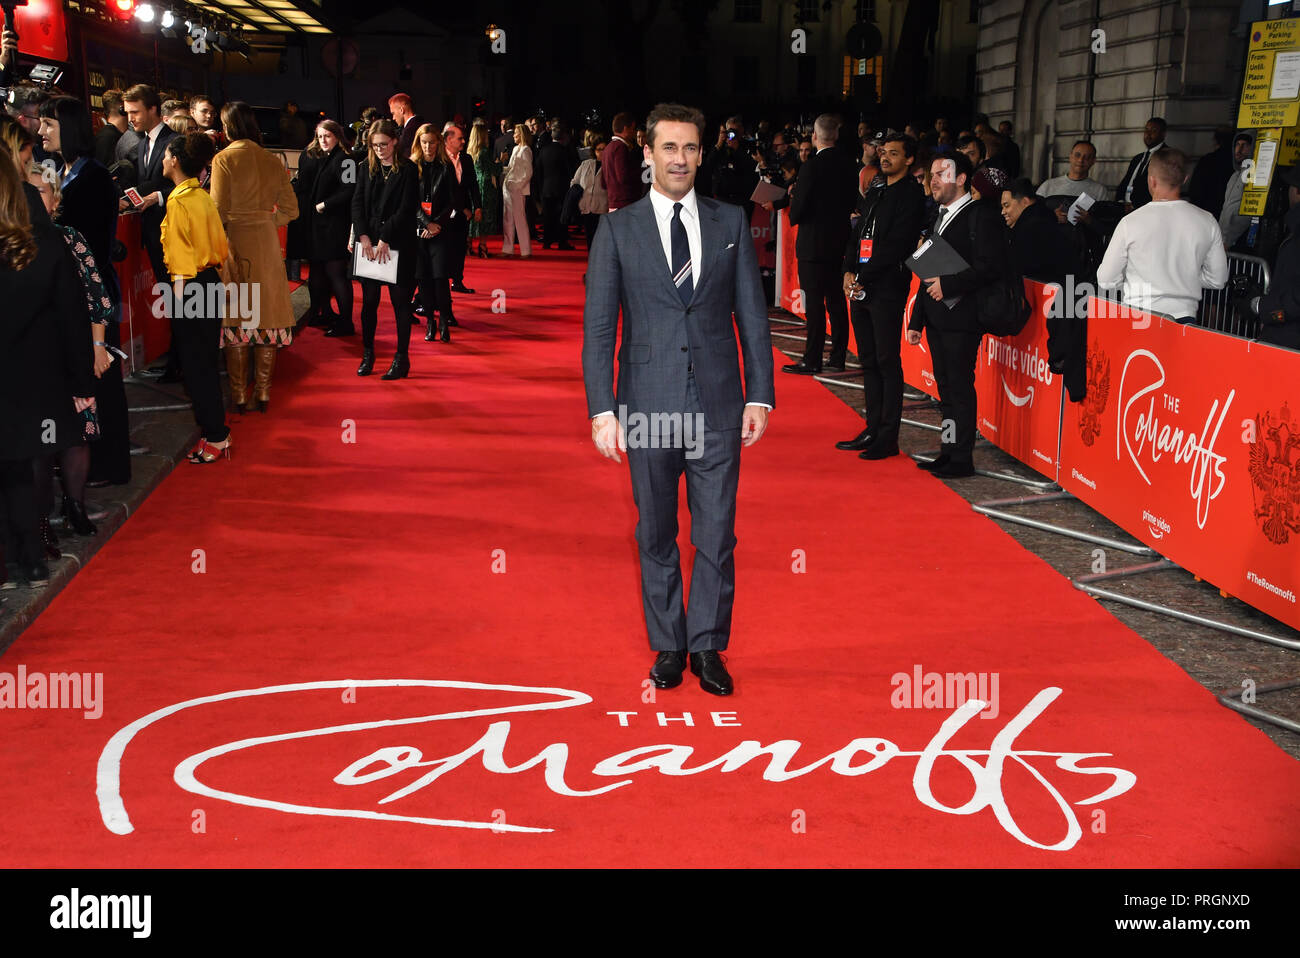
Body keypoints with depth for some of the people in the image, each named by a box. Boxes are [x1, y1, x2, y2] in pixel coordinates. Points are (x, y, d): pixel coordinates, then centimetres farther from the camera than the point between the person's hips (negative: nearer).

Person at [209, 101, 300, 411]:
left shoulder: (224, 159, -8)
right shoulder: (272, 161, 4)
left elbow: (219, 211, -11)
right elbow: (290, 210, 4)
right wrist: (264, 221, 12)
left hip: (233, 243, -3)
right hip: (267, 244, 4)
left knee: (236, 318, 4)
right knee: (266, 315, 8)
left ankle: (238, 394, 8)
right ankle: (263, 391, 13)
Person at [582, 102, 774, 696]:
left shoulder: (731, 222, 5)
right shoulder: (618, 230, 1)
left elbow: (752, 314, 7)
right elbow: (598, 327, 0)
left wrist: (759, 395, 1)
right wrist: (602, 410, -8)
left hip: (718, 407, 1)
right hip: (649, 407, 0)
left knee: (716, 536, 5)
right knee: (656, 537, 11)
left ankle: (707, 646, 20)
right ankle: (668, 646, 26)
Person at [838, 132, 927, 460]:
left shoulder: (911, 194, -6)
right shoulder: (873, 193, 19)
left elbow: (896, 245, -15)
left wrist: (863, 277, -14)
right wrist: (849, 272, 1)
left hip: (887, 288, -8)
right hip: (861, 286, 8)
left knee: (887, 362, -5)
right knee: (869, 361, 11)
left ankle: (888, 438, -1)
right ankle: (873, 430, 18)